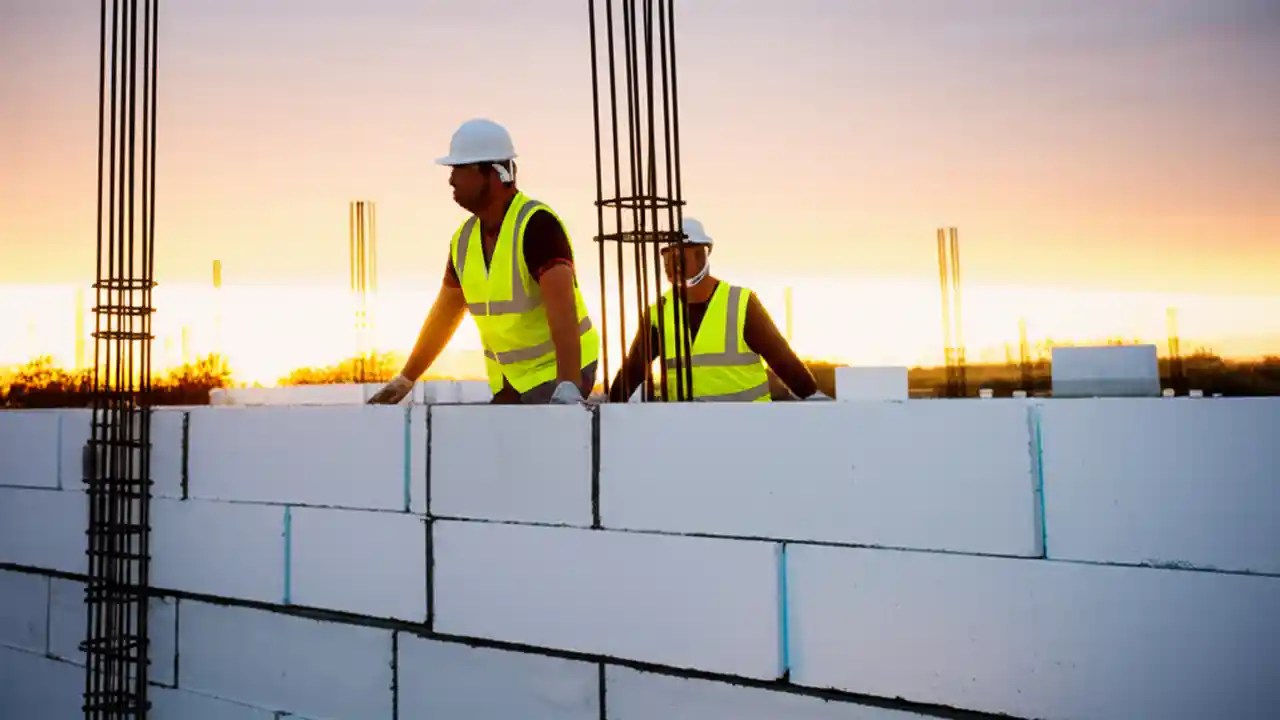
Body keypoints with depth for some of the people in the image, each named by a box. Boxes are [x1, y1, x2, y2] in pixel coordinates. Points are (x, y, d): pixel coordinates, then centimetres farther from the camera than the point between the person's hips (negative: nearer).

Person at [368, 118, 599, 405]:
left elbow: (563, 309, -29)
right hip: (508, 379, 7)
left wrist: (567, 387, -39)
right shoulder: (464, 239, 3)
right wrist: (405, 380, 19)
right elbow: (444, 314, 14)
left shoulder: (536, 224, -19)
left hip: (557, 371, -6)